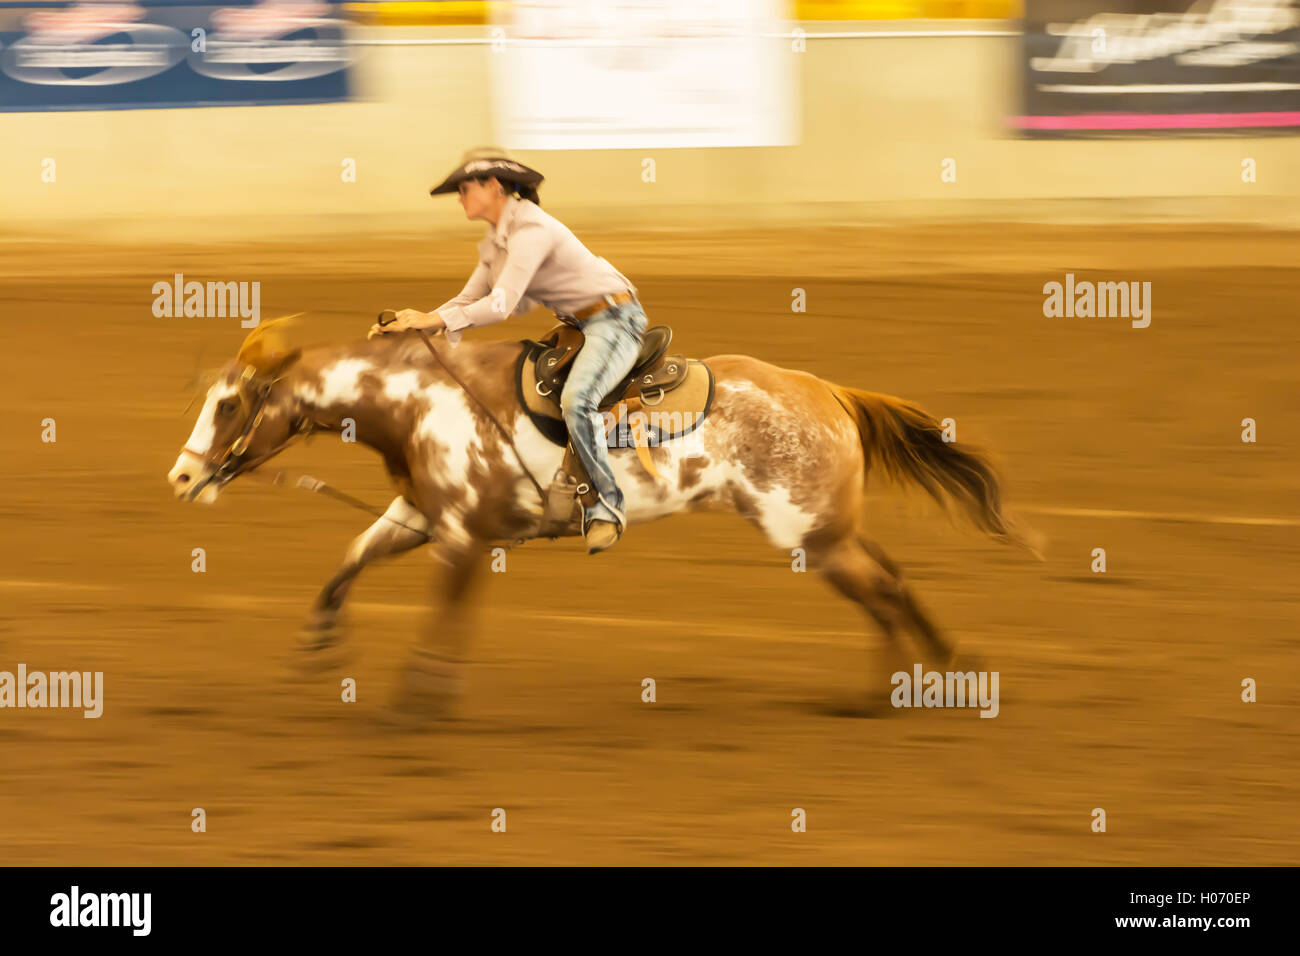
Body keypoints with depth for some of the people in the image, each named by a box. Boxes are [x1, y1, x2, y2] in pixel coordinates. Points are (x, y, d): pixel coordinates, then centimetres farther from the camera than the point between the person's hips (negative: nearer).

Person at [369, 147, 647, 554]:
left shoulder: (531, 230, -21)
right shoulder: (495, 242, 11)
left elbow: (501, 305, -27)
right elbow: (469, 300, 10)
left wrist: (434, 320, -27)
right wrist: (416, 321, -5)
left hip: (614, 319, -11)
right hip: (578, 326, 11)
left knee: (576, 400, -32)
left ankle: (607, 507, -26)